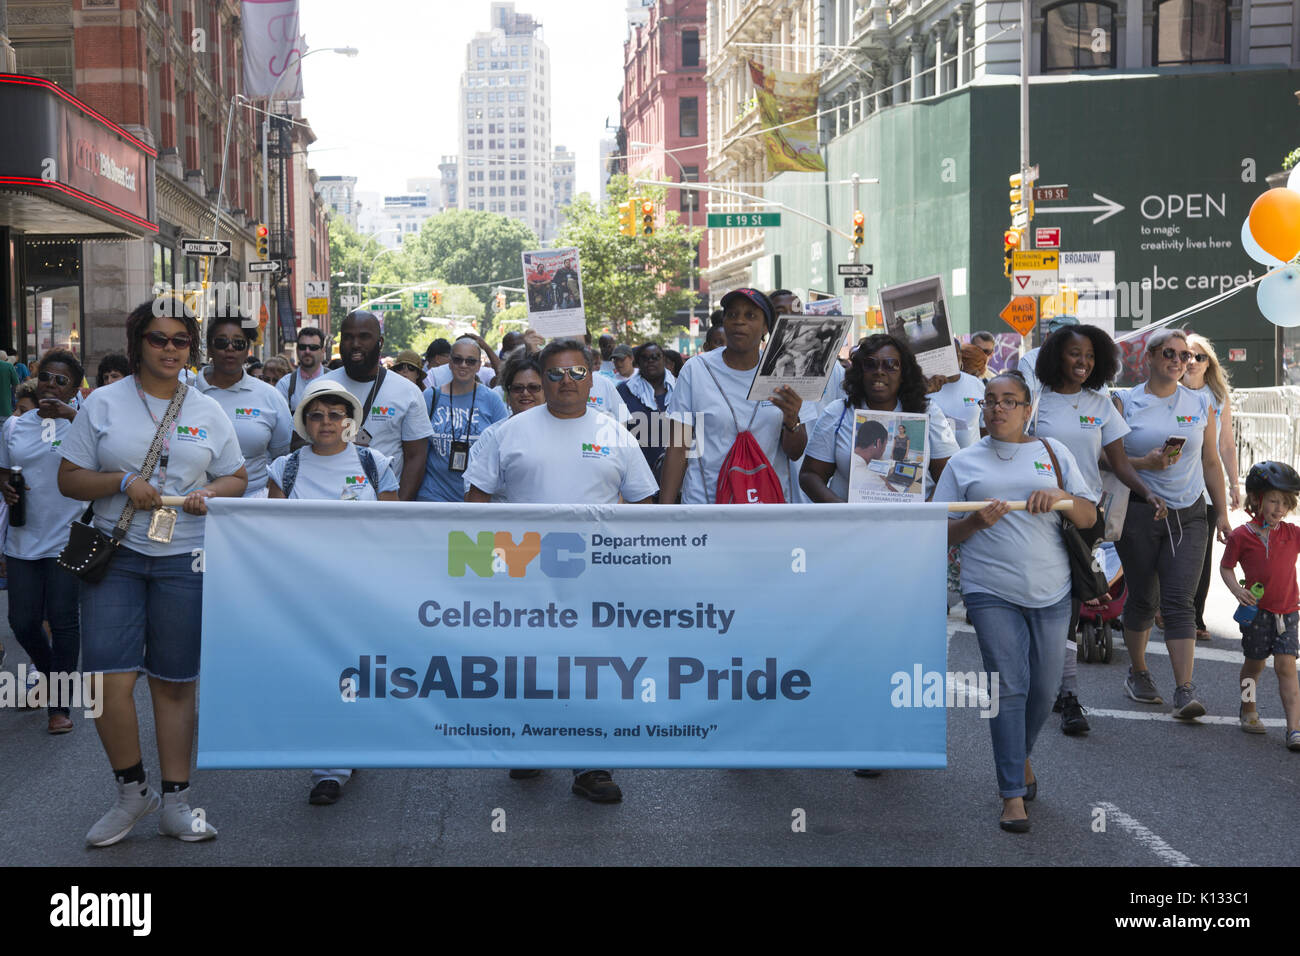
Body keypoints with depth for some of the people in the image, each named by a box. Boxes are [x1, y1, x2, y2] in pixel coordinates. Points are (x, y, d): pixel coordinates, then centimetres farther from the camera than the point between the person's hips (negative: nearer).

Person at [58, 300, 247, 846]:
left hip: (186, 560, 1)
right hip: (115, 555, -1)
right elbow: (69, 478, 3)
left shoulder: (208, 411, 9)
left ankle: (175, 801, 17)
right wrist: (123, 482, -14)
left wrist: (209, 493, -8)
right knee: (109, 679, -11)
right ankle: (131, 791, 10)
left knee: (176, 680, 6)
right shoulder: (103, 403, 4)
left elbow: (236, 479, 13)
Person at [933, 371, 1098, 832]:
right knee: (1008, 688, -8)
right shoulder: (964, 463, 9)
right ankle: (1013, 795, -3)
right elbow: (943, 532, 7)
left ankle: (1020, 758, 36)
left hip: (1050, 591, 2)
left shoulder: (1053, 452, 12)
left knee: (1044, 689, 8)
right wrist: (977, 521, -13)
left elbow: (1089, 518, 9)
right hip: (992, 593, -2)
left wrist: (1061, 496, -11)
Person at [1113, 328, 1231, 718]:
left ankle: (1185, 692, -11)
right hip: (1139, 512, -1)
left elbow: (1211, 463, 14)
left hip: (1188, 514, 1)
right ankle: (1138, 674, 27)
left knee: (1179, 601, -7)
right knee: (1142, 598, 8)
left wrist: (1222, 513, 10)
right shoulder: (1126, 402, 1)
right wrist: (1145, 462, -16)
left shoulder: (1201, 405, 10)